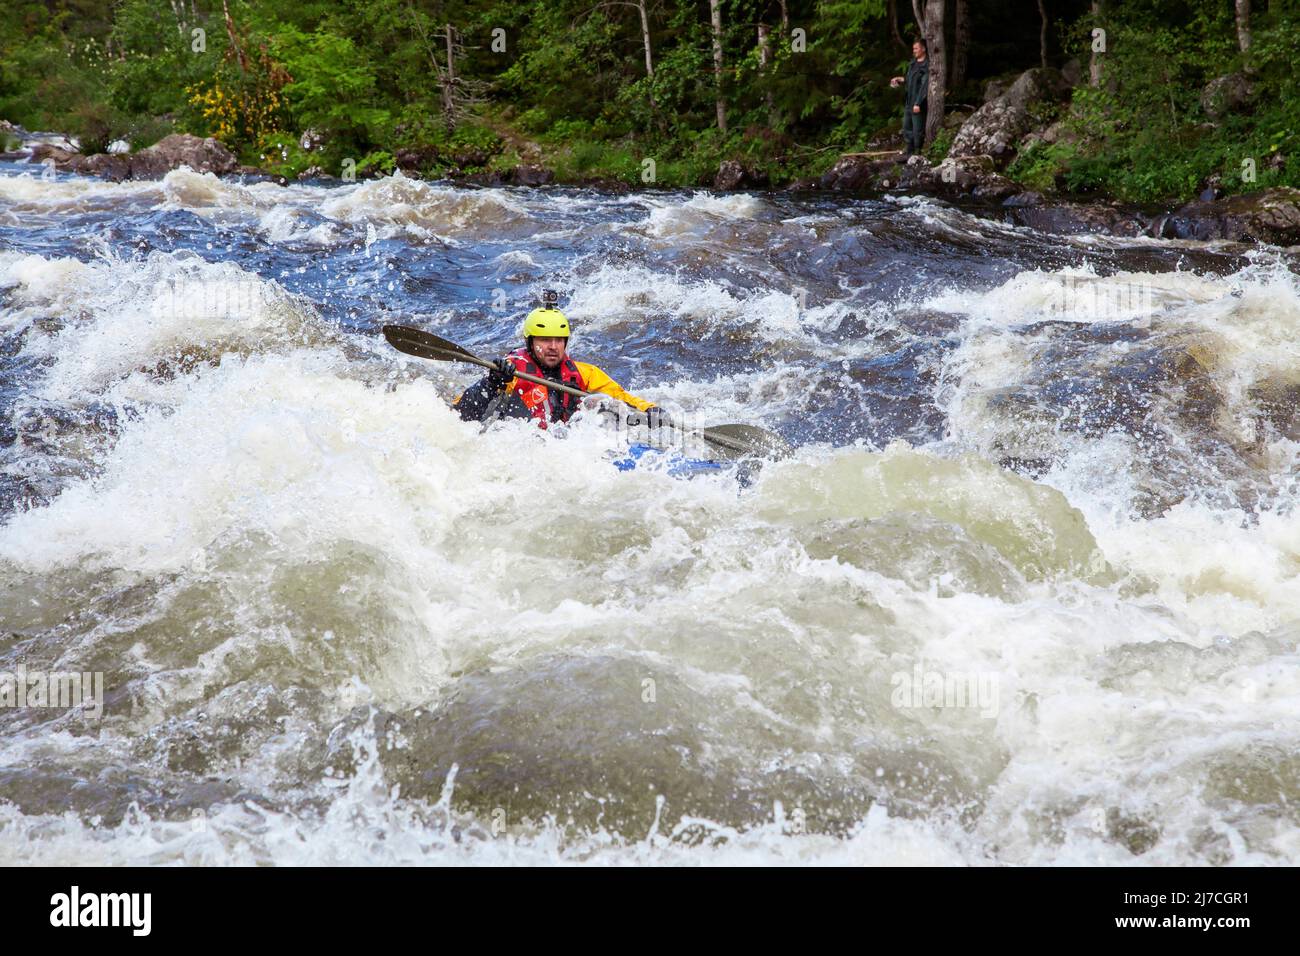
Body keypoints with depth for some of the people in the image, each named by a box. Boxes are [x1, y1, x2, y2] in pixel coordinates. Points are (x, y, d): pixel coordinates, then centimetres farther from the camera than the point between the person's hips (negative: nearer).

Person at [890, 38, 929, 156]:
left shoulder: (926, 66, -13)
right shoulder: (912, 63, 13)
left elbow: (924, 85, -18)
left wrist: (918, 103, -22)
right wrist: (902, 79, 12)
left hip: (918, 104, -9)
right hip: (908, 102, 9)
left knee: (918, 130, -3)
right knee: (907, 129, 12)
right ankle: (910, 154, 20)